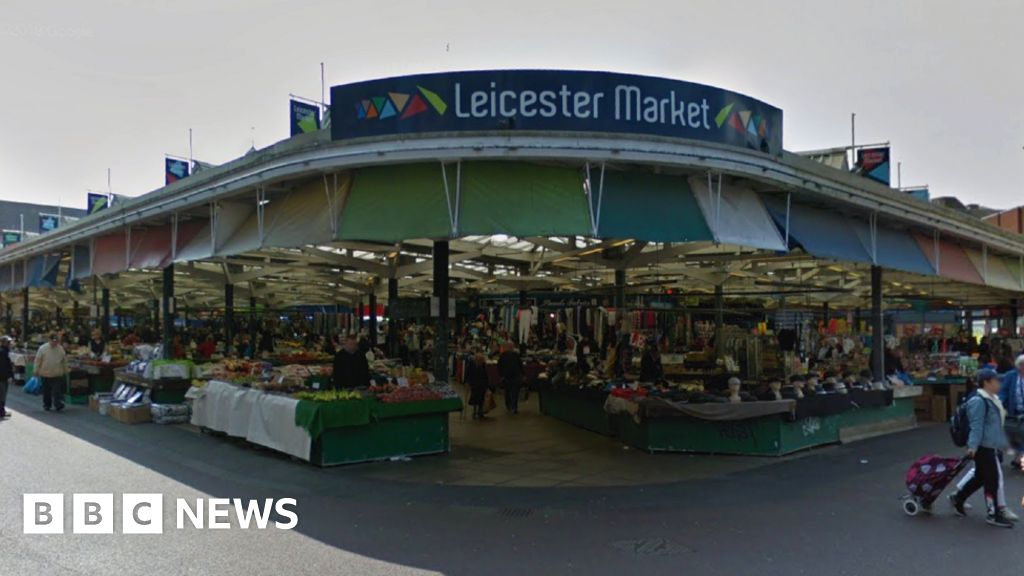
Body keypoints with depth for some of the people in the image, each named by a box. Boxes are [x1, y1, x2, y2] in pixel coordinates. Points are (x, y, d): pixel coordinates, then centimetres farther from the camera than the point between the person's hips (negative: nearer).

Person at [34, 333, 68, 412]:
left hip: (57, 375, 0)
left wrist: (65, 372, 13)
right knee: (46, 392, 11)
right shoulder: (43, 348, -6)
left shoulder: (61, 349, 1)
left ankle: (58, 405, -11)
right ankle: (46, 405, 24)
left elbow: (64, 361, 10)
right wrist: (37, 371, -1)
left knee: (57, 391, -8)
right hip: (45, 374, 0)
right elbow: (38, 361, -1)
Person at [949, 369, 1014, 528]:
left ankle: (957, 498, 30)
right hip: (984, 447, -10)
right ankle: (994, 514, 7)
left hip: (993, 446, 10)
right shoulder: (978, 401, -18)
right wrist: (973, 446, -25)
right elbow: (976, 426, -23)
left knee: (981, 477, 17)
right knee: (994, 479, -4)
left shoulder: (992, 399, 13)